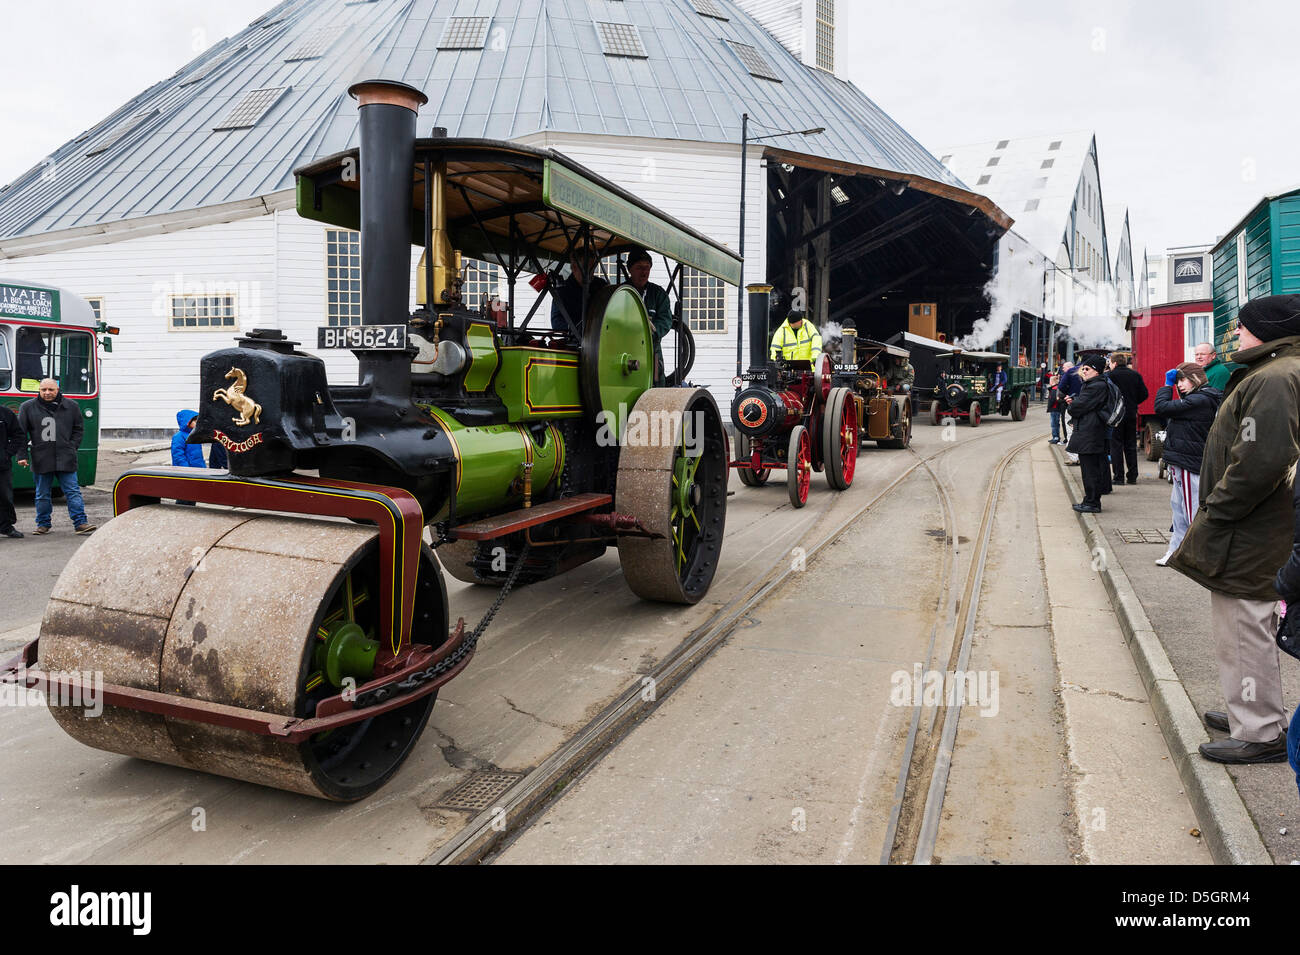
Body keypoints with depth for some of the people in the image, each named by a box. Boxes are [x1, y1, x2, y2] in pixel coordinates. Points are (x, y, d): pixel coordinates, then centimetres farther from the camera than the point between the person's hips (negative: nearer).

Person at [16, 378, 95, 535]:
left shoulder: (71, 406, 7)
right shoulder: (28, 407, 4)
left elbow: (78, 429, 16)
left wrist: (72, 448, 5)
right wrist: (22, 455, -1)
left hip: (66, 459, 0)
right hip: (41, 460, 0)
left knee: (73, 492, -3)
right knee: (42, 494, 10)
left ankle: (80, 523, -4)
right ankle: (43, 524, 21)